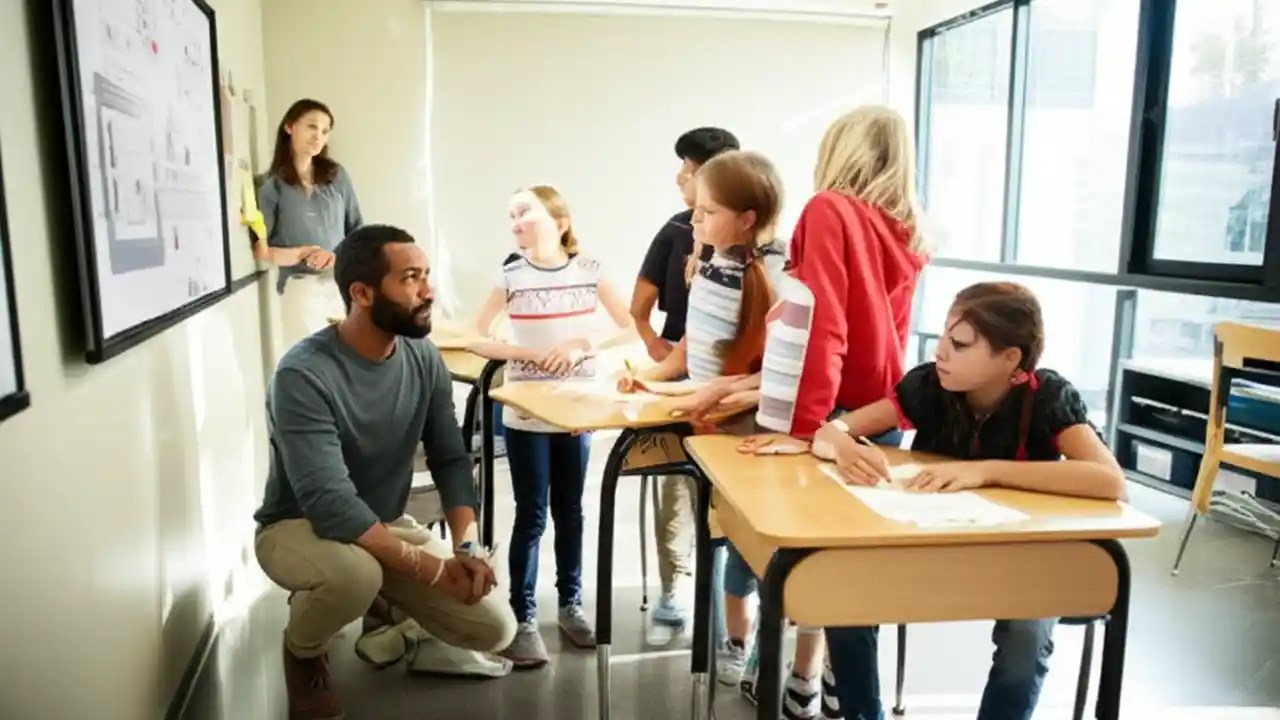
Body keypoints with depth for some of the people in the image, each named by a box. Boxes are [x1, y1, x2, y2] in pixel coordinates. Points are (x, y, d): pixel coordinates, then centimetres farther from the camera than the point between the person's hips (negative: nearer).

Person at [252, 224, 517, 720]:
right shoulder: (303, 375, -29)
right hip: (298, 528, -5)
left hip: (386, 526, 5)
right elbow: (330, 505, -34)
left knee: (496, 630, -7)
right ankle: (302, 651, -3)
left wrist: (467, 546, -23)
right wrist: (432, 568, -35)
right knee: (355, 573, -41)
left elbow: (451, 460, -7)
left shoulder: (424, 358, -10)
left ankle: (387, 604, 22)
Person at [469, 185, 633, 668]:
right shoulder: (510, 276, -4)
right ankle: (523, 619, 11)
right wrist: (526, 355, -15)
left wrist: (583, 345, -12)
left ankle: (571, 604, 28)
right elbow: (475, 338, -3)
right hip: (526, 414, -1)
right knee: (531, 516, 1)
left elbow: (629, 328, 2)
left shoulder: (589, 272, -2)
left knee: (570, 511, 13)